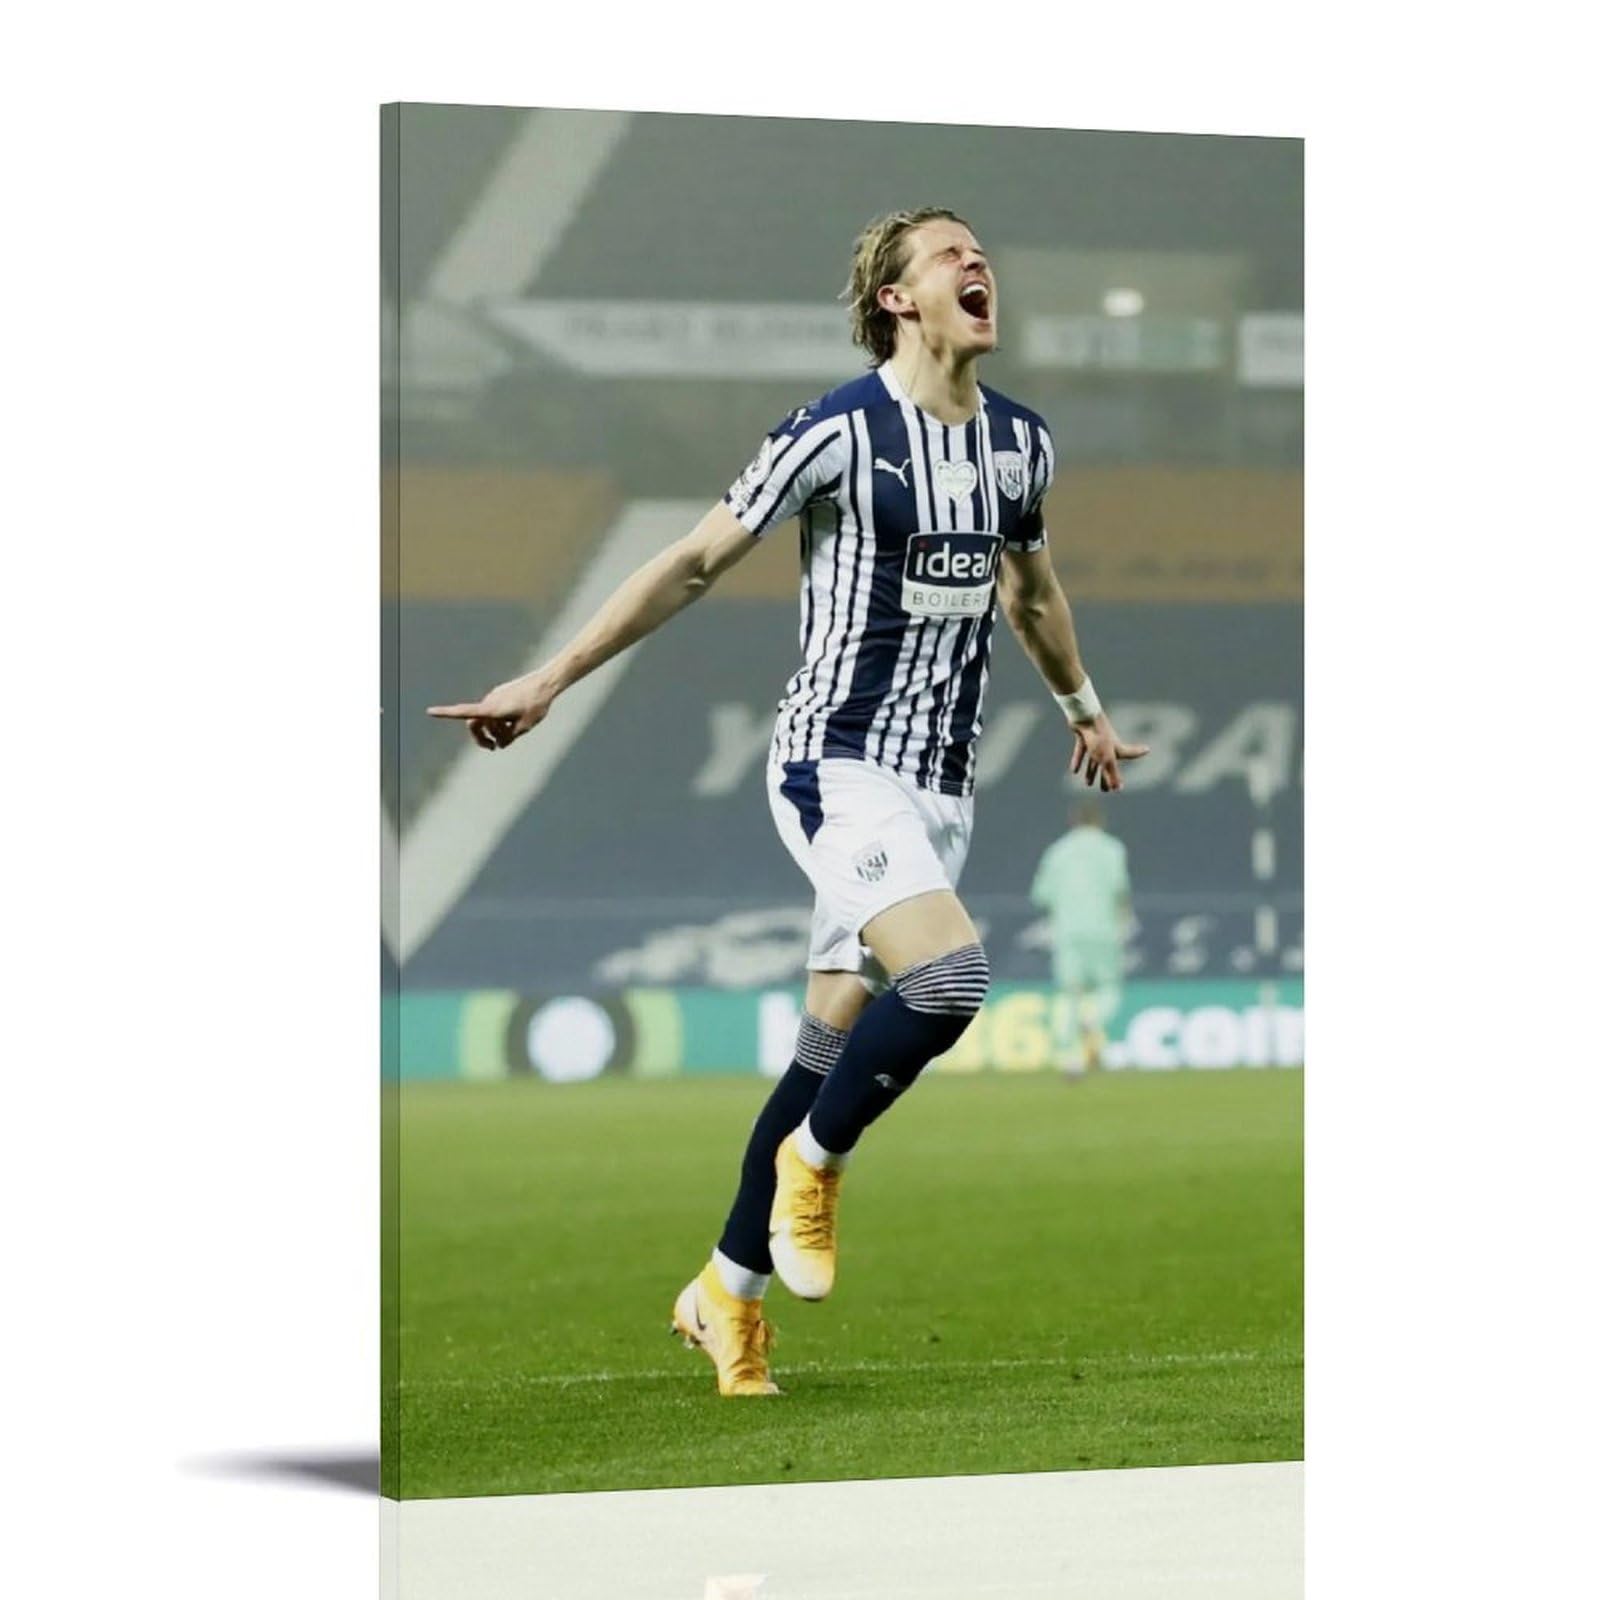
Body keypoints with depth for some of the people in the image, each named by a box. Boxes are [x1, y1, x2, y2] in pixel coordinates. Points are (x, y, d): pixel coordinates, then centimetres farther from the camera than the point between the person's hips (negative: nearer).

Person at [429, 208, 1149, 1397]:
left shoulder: (1020, 441, 9)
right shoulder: (838, 434, -11)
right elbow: (695, 564, -5)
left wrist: (1083, 707, 40)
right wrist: (549, 682, -5)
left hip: (945, 785, 6)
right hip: (839, 765, -6)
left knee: (835, 1039, 7)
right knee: (950, 976, -27)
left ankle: (728, 1289, 19)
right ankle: (813, 1161, -2)